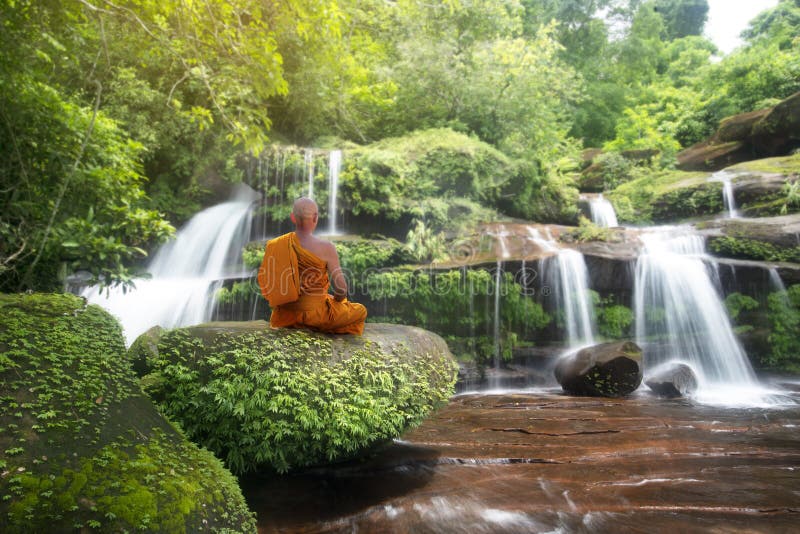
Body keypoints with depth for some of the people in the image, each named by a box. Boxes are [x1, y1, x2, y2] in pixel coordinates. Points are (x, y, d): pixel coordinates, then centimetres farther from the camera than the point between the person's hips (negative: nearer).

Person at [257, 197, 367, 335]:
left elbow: (264, 282, 2)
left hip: (285, 315, 7)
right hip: (315, 313, -7)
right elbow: (341, 289, -16)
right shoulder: (326, 248, -19)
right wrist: (337, 299, 7)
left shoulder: (274, 245, -6)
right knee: (360, 311, 18)